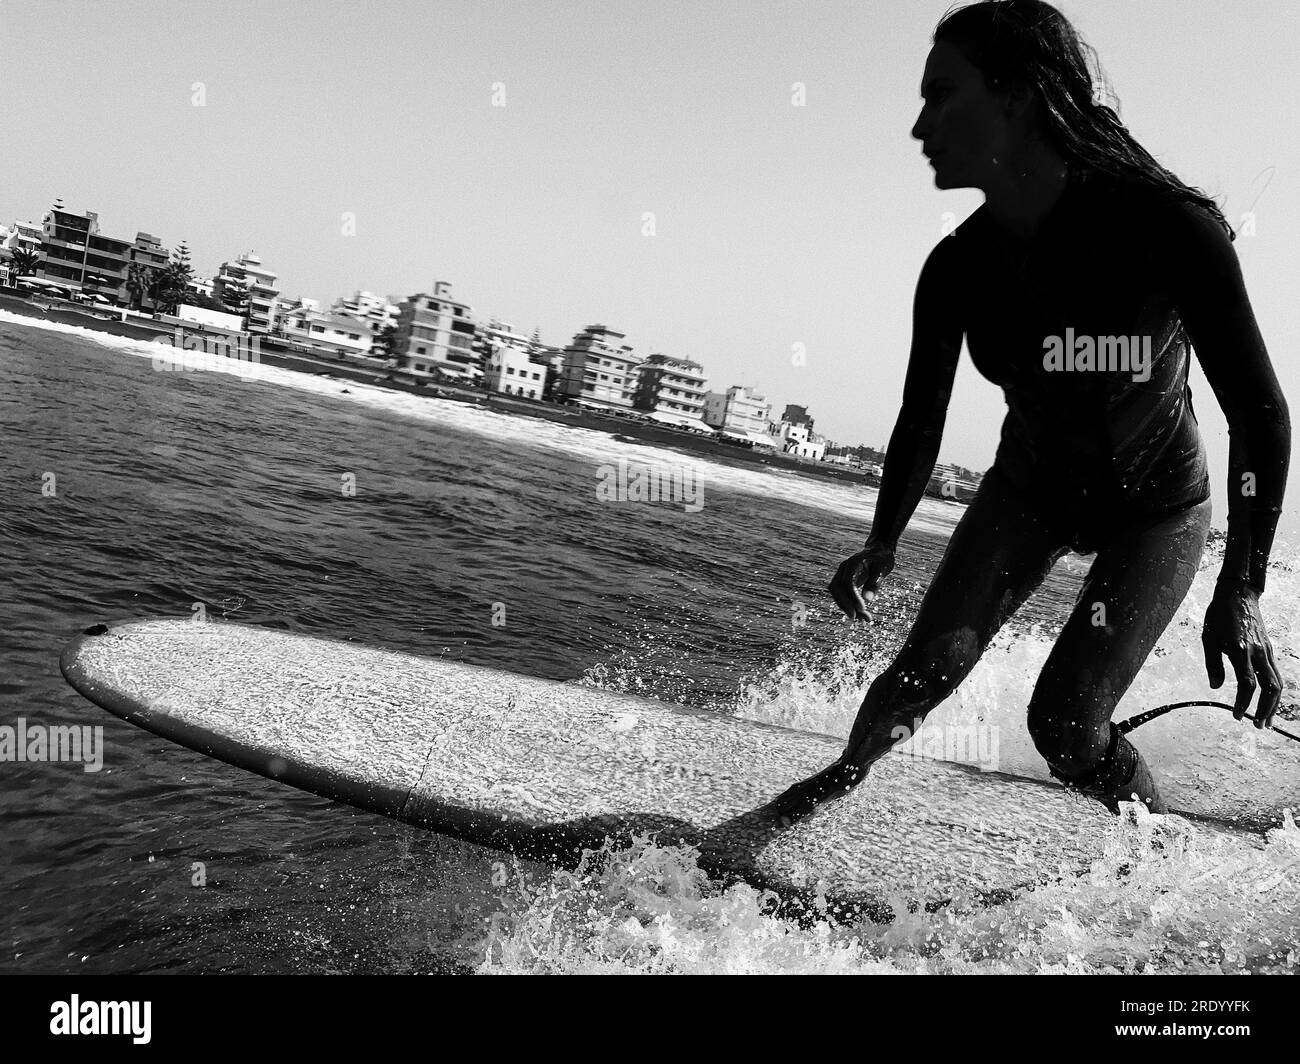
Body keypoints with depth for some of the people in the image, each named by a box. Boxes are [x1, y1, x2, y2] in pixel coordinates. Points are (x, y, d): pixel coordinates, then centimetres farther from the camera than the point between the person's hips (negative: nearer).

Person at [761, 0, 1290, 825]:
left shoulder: (1166, 228, -29)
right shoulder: (958, 268, -17)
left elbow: (1260, 415, -24)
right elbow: (922, 420, -3)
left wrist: (1241, 589, -31)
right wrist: (882, 548, -13)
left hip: (1156, 509, -3)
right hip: (1029, 488, 3)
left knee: (1065, 726, -16)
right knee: (930, 667, -11)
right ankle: (844, 773, 19)